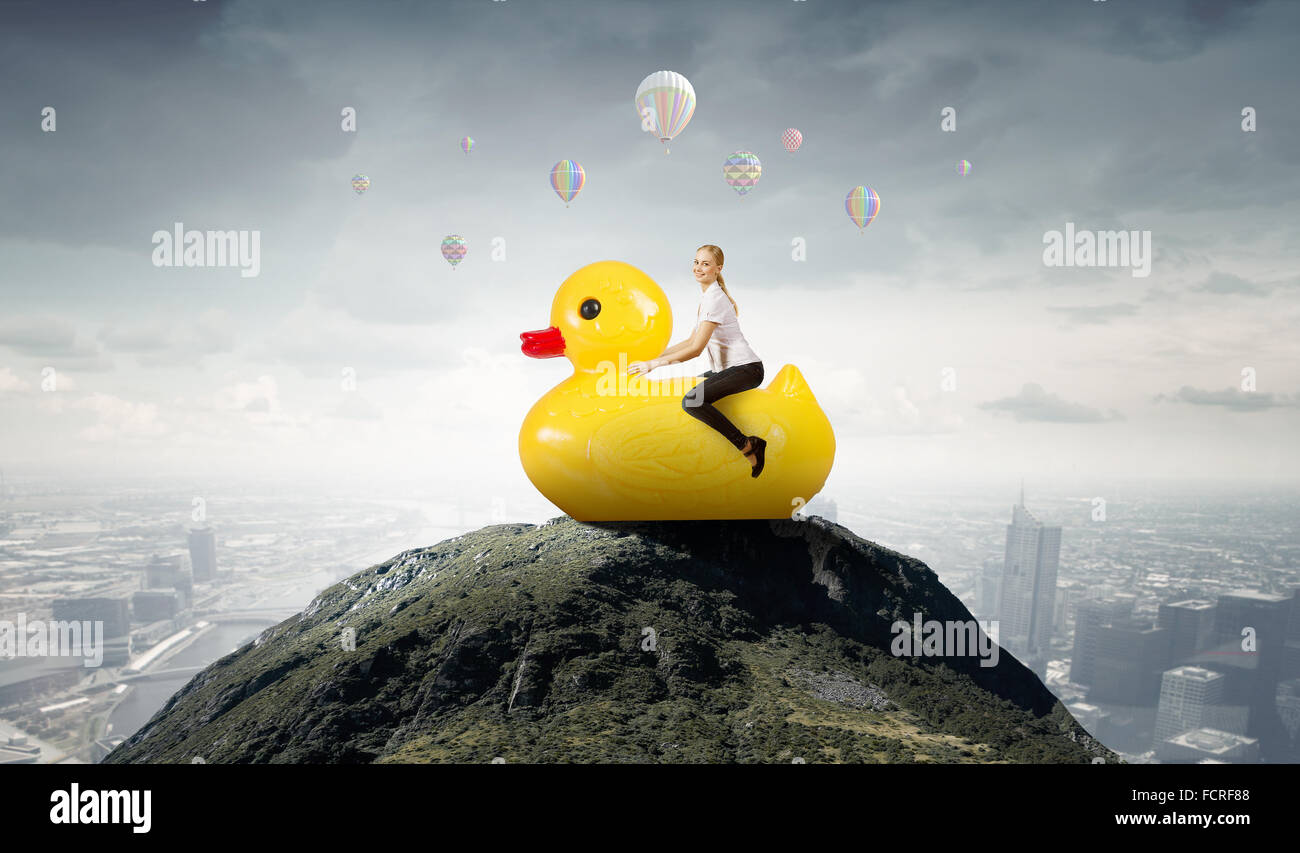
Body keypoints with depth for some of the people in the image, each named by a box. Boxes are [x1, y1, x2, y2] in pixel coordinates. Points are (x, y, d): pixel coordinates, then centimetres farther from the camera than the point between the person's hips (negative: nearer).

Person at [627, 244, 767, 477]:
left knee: (692, 401, -29)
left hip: (746, 369, -11)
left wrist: (653, 364, -18)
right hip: (728, 368, 11)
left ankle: (747, 446, -19)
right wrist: (657, 355, 14)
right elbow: (692, 341, 19)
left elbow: (696, 349, -21)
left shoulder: (715, 299, -16)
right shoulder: (707, 297, 14)